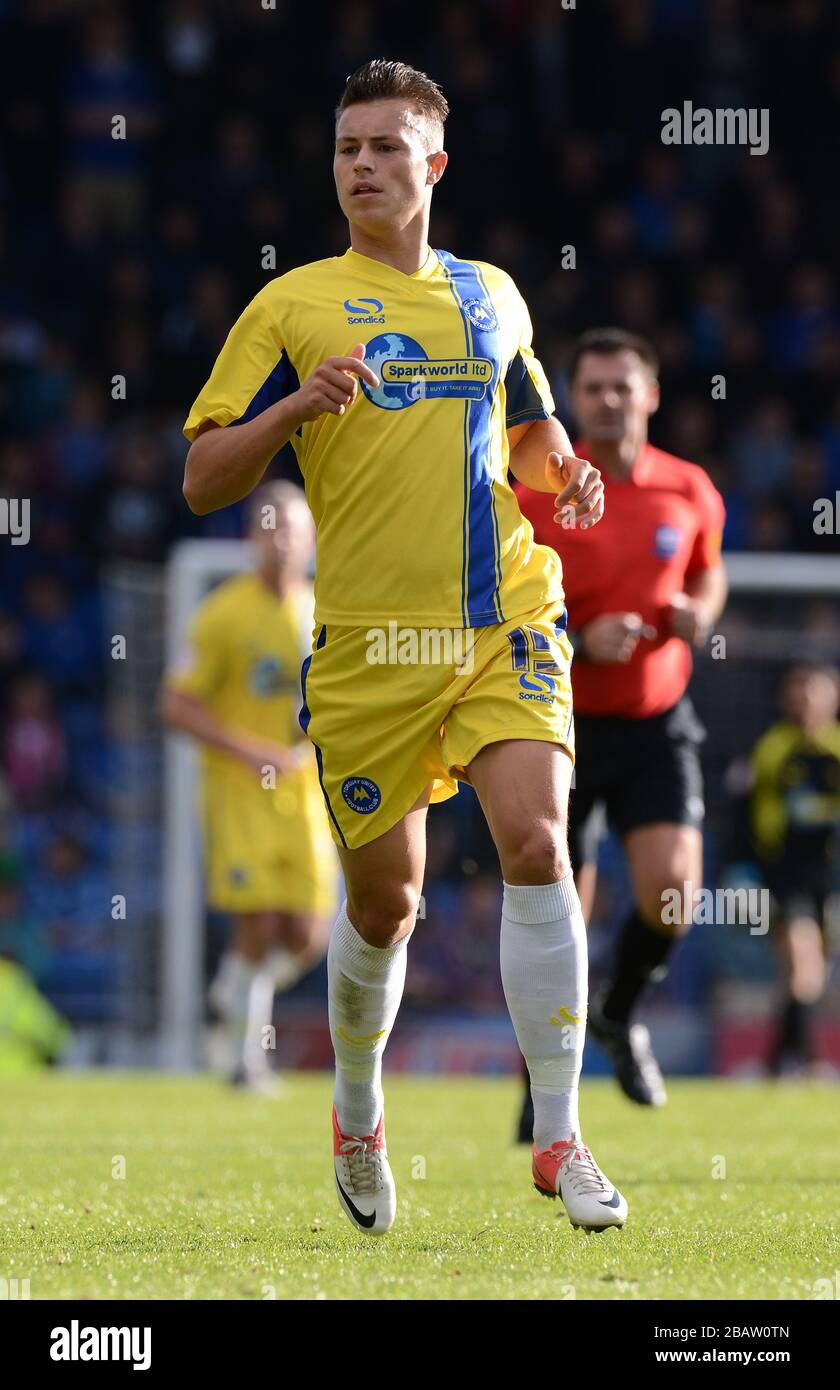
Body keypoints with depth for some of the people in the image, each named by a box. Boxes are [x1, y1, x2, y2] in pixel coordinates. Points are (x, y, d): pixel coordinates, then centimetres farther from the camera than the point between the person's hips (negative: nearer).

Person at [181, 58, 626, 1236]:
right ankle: (357, 1119, 32)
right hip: (371, 641, -2)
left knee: (536, 839, -18)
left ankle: (559, 1137, -14)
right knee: (385, 902, 6)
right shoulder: (293, 306, 2)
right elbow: (202, 483, -2)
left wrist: (569, 476, 5)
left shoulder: (490, 295, 13)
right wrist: (294, 408, -19)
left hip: (505, 623, 2)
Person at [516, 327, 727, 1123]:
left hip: (656, 723, 2)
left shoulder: (689, 492, 0)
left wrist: (699, 615, -5)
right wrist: (580, 640, -21)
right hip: (563, 725, -2)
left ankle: (620, 1015, 13)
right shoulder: (535, 498, -9)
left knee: (672, 887, -18)